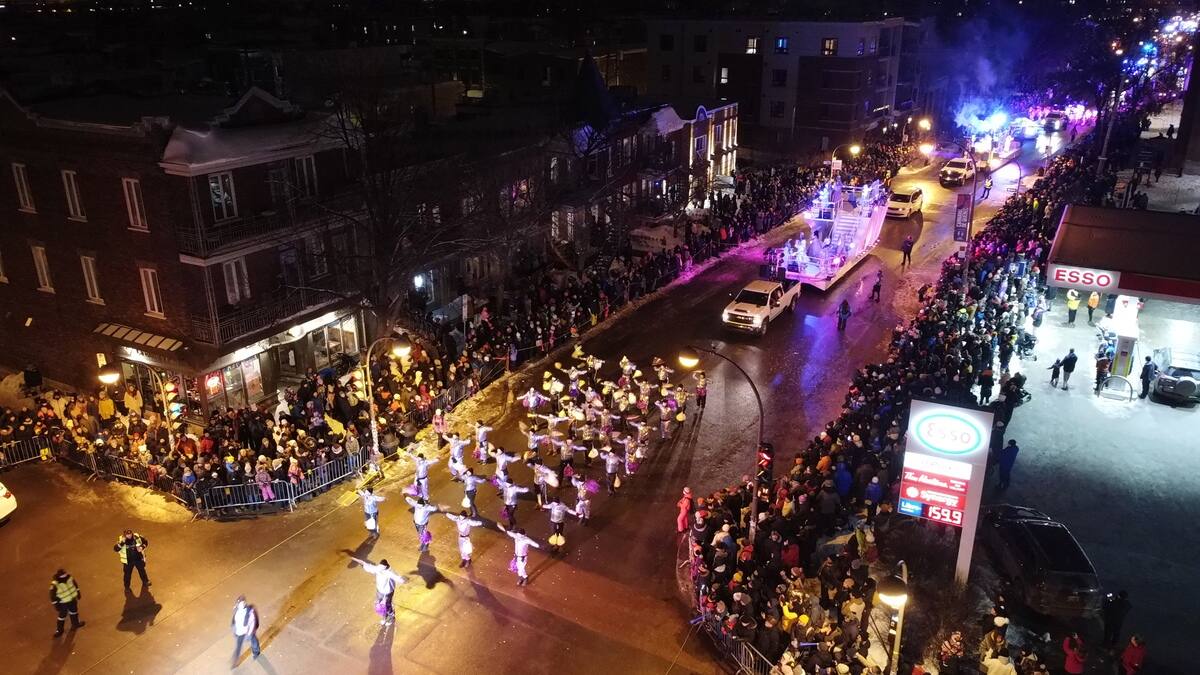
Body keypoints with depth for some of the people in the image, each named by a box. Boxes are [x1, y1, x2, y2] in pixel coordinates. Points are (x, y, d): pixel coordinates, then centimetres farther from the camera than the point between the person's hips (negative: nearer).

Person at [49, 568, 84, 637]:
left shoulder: (69, 577, -18)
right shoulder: (55, 585, -33)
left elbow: (74, 584, 3)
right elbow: (53, 595, -21)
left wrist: (78, 592, 12)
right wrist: (56, 605, -14)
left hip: (72, 599, 6)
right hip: (63, 603, -6)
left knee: (74, 611, 26)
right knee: (62, 616, 11)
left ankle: (75, 623, 50)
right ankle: (59, 630, 34)